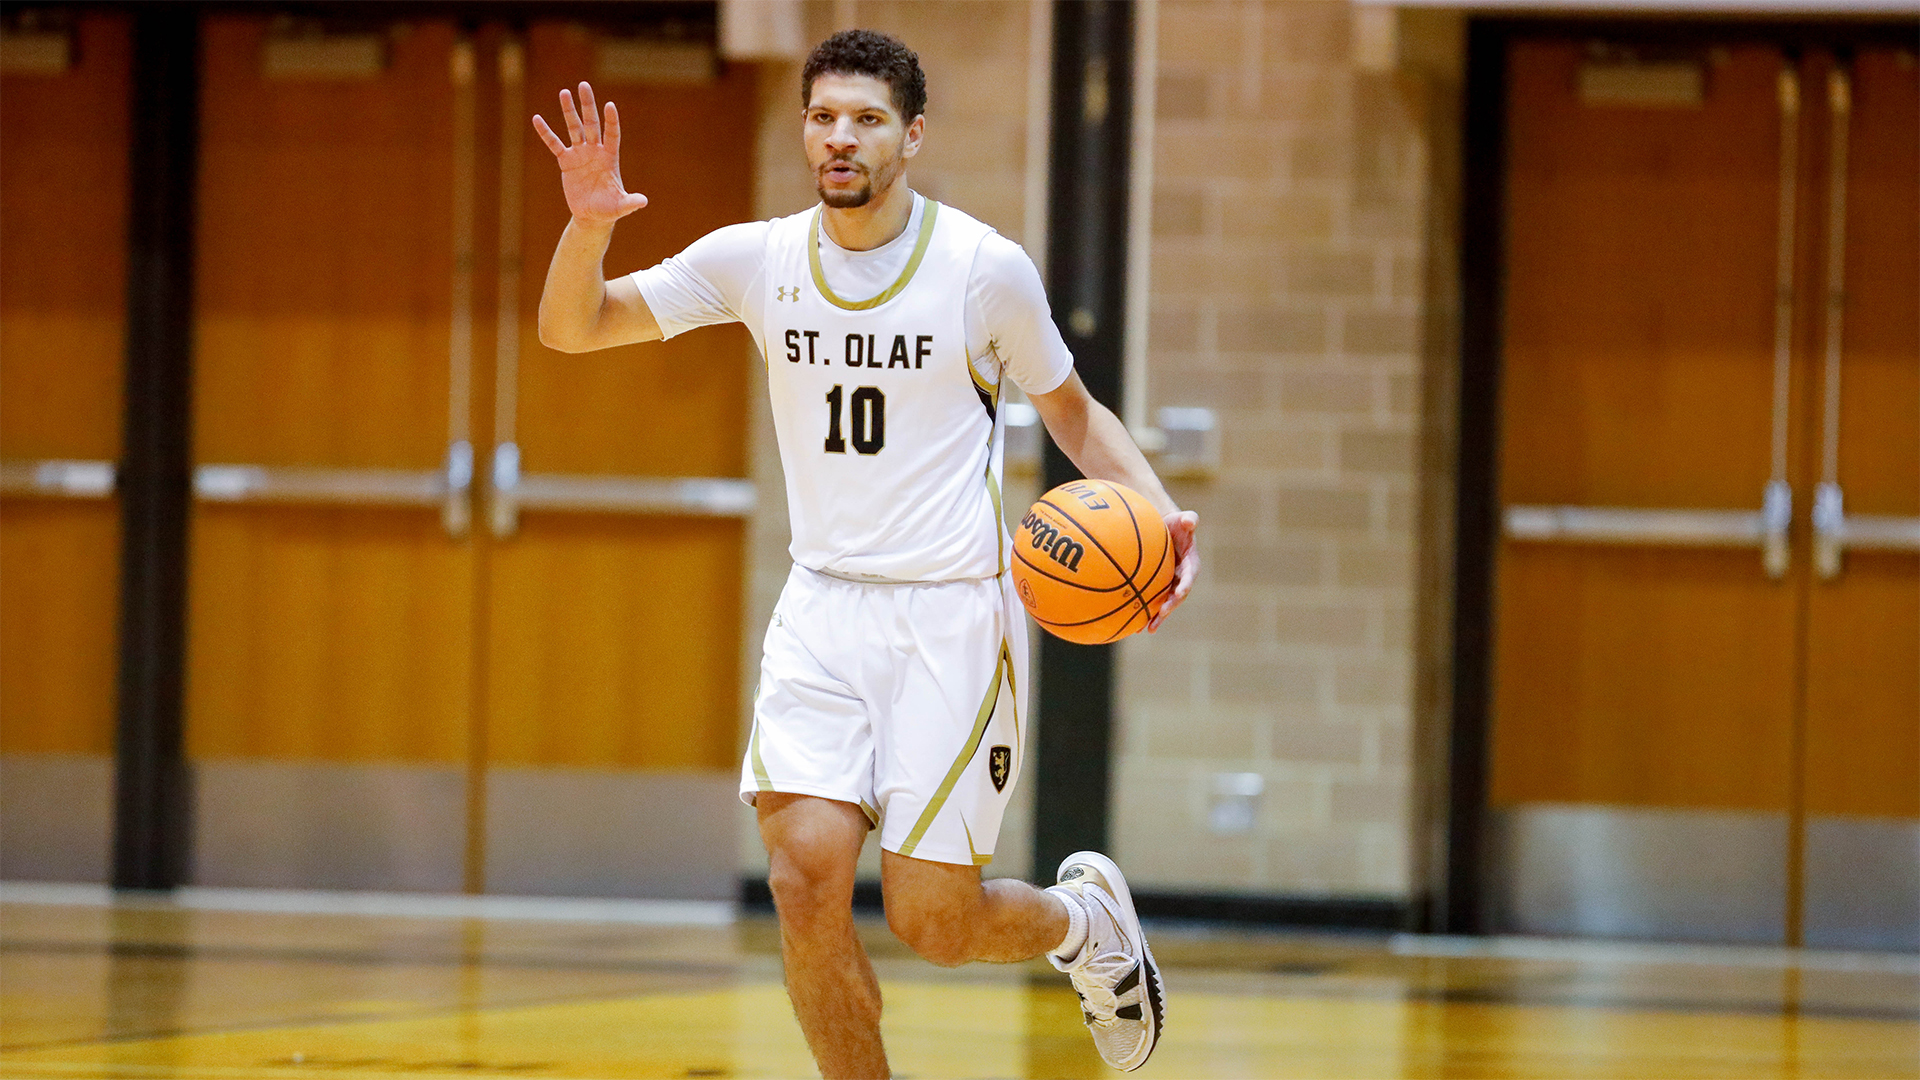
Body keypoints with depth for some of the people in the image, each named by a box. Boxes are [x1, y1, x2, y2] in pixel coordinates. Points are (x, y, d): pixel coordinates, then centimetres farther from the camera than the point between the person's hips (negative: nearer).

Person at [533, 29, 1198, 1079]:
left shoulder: (986, 268, -7)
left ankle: (1085, 917, 31)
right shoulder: (758, 259, 0)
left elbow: (1074, 412, 7)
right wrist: (589, 225, -21)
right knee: (805, 872, -16)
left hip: (953, 613, -3)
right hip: (824, 607, 3)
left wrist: (1159, 514, -10)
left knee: (929, 919, -3)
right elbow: (572, 328, 0)